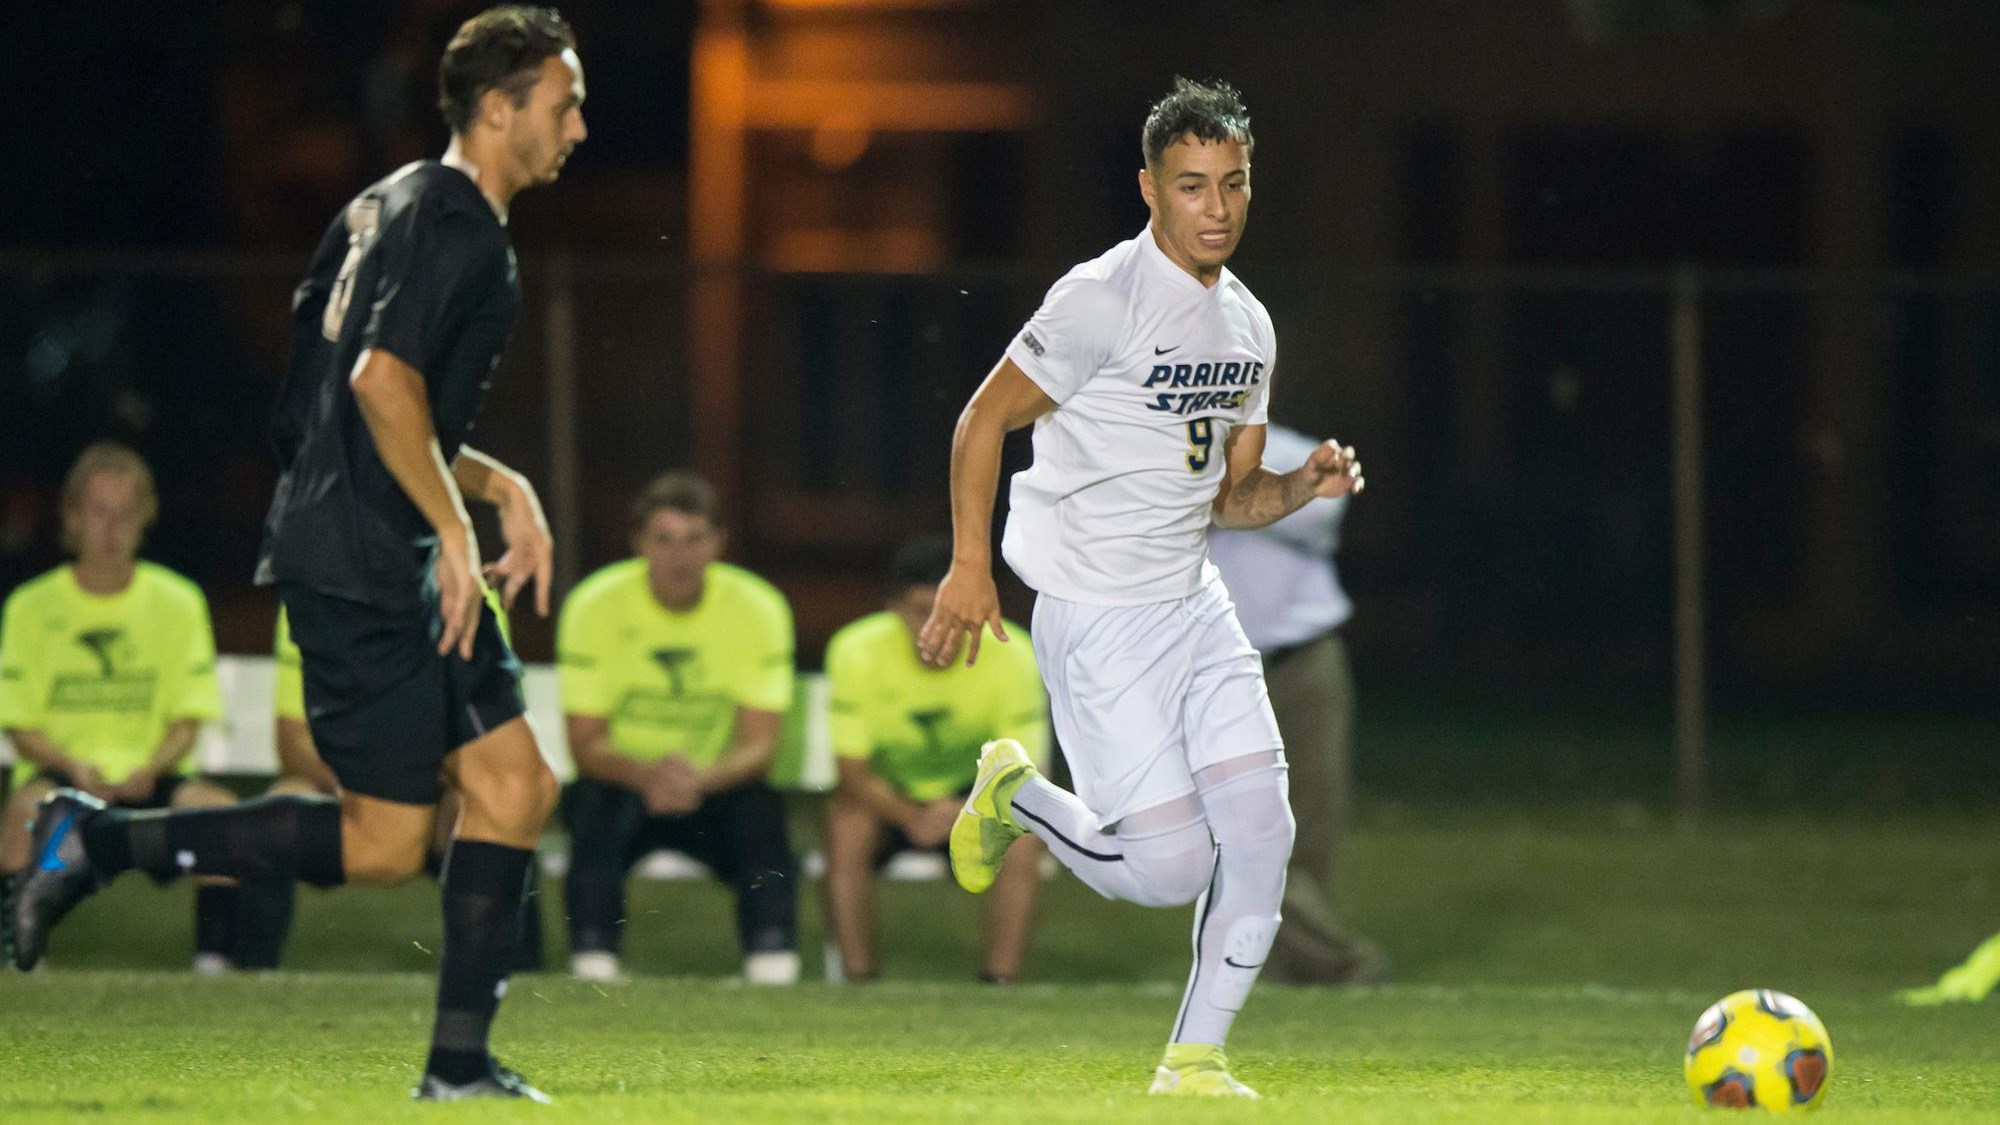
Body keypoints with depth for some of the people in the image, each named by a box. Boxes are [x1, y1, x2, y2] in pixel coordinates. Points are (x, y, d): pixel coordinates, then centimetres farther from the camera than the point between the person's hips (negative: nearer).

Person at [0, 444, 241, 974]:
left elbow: (188, 720, 4)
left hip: (147, 776, 1)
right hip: (61, 767, -1)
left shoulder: (177, 601, 6)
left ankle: (214, 959, -24)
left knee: (219, 807, -32)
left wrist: (153, 768, -18)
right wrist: (73, 767, -19)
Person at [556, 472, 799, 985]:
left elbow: (760, 745, -15)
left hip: (715, 788, 1)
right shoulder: (594, 605, -12)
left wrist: (699, 777, -37)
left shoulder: (758, 607, -11)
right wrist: (646, 774, -37)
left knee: (761, 808, -32)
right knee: (596, 803, -35)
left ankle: (772, 963, -27)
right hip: (623, 778, -1)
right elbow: (585, 744, -14)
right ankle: (594, 964, -29)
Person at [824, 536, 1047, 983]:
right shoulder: (857, 651, -22)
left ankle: (1000, 984, -20)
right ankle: (858, 984, -21)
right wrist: (912, 816, -38)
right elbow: (853, 775, -19)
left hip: (977, 798, 0)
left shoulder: (1011, 657, -22)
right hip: (888, 796, 0)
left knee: (1023, 838, -31)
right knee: (847, 825, -33)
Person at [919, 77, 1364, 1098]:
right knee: (1171, 866, -10)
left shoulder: (1248, 325, 10)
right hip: (1097, 624, -7)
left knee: (1261, 831, -5)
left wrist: (1300, 487, -4)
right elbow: (984, 420, -10)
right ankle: (1015, 799, 19)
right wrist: (969, 567, -16)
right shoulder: (1104, 299, -14)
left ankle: (1193, 1061, 7)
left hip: (1195, 606, 7)